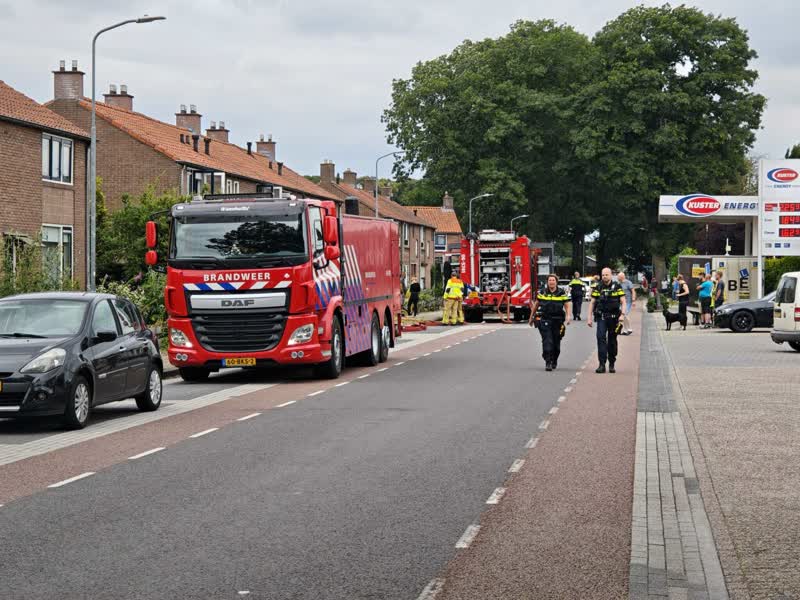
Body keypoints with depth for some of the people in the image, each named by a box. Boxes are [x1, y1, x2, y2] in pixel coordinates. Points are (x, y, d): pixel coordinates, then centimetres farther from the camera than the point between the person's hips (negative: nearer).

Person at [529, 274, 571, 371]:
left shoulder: (562, 293, 2)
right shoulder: (542, 292, 5)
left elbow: (568, 305, -1)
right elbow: (536, 305, 14)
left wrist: (568, 317, -17)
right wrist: (531, 317, 18)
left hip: (557, 321, 1)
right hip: (544, 320, -1)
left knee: (556, 342, 10)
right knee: (547, 341, -12)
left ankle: (554, 361, 30)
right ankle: (548, 362, -14)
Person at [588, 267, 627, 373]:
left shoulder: (617, 287, 1)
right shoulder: (598, 288, 6)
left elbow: (623, 302, -1)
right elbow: (592, 303, 9)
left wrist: (622, 314, -15)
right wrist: (589, 318, 3)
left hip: (614, 317, 0)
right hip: (601, 317, 0)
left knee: (612, 341, 9)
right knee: (601, 338, -15)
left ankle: (612, 364, 21)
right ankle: (602, 364, -18)